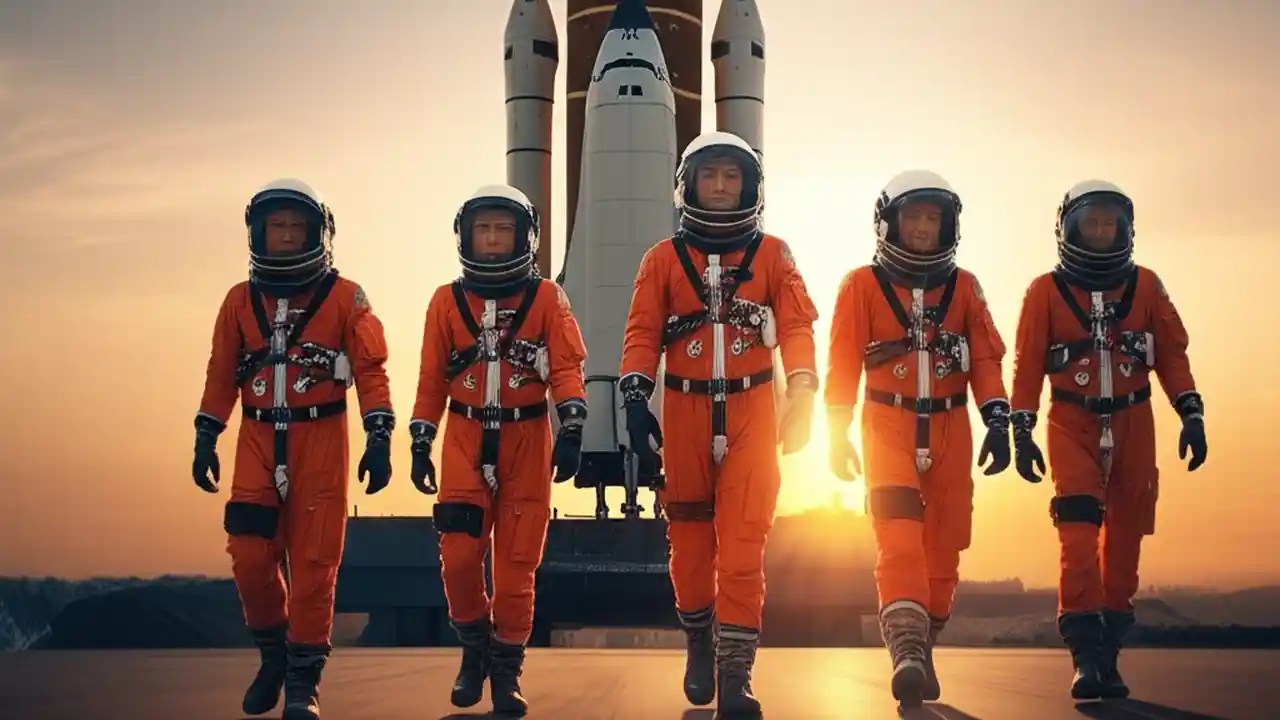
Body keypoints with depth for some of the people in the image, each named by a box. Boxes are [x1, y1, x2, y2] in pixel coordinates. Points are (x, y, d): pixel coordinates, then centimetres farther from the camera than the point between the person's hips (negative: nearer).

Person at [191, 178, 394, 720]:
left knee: (313, 563, -2)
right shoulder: (240, 301, 8)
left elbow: (371, 371, -2)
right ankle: (273, 652, 21)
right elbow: (221, 375, 13)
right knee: (251, 557, -3)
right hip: (258, 442, 2)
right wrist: (205, 440, 10)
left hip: (321, 442, -2)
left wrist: (378, 438, -10)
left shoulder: (345, 298, 0)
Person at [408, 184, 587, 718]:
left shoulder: (546, 298, 1)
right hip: (466, 439, 1)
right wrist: (420, 445, 8)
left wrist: (571, 432, -15)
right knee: (459, 556, -10)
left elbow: (567, 368, -3)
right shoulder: (447, 301, 7)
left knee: (516, 564, 2)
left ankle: (505, 672, 15)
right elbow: (432, 380, 11)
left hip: (527, 440, -1)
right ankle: (474, 648, 15)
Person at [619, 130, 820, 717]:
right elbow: (642, 334, 4)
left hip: (751, 412, -1)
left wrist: (801, 397, -12)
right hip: (685, 413, 1)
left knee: (743, 546, -7)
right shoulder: (664, 259, 9)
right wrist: (636, 400, -8)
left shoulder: (772, 255, 7)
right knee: (689, 538, 8)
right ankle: (700, 642, 30)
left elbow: (796, 327, 1)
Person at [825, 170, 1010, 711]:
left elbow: (985, 358, 5)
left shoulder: (963, 286, 9)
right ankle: (907, 653, -27)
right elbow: (843, 365, 0)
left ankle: (921, 651, 20)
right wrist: (838, 436, -4)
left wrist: (997, 421, -7)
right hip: (888, 426, -3)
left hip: (951, 429, 3)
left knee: (943, 547, 5)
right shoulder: (862, 286, 1)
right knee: (900, 541, -17)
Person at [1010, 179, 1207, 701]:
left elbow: (1173, 355, 8)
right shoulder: (1046, 291, 1)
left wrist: (1191, 415, -1)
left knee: (1124, 540, 4)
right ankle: (1085, 653, -18)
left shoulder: (1145, 286, 7)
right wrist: (1021, 433, -4)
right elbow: (1027, 365, 1)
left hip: (1132, 424, 3)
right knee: (1079, 532, -15)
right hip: (1073, 425, -2)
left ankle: (1107, 653, 13)